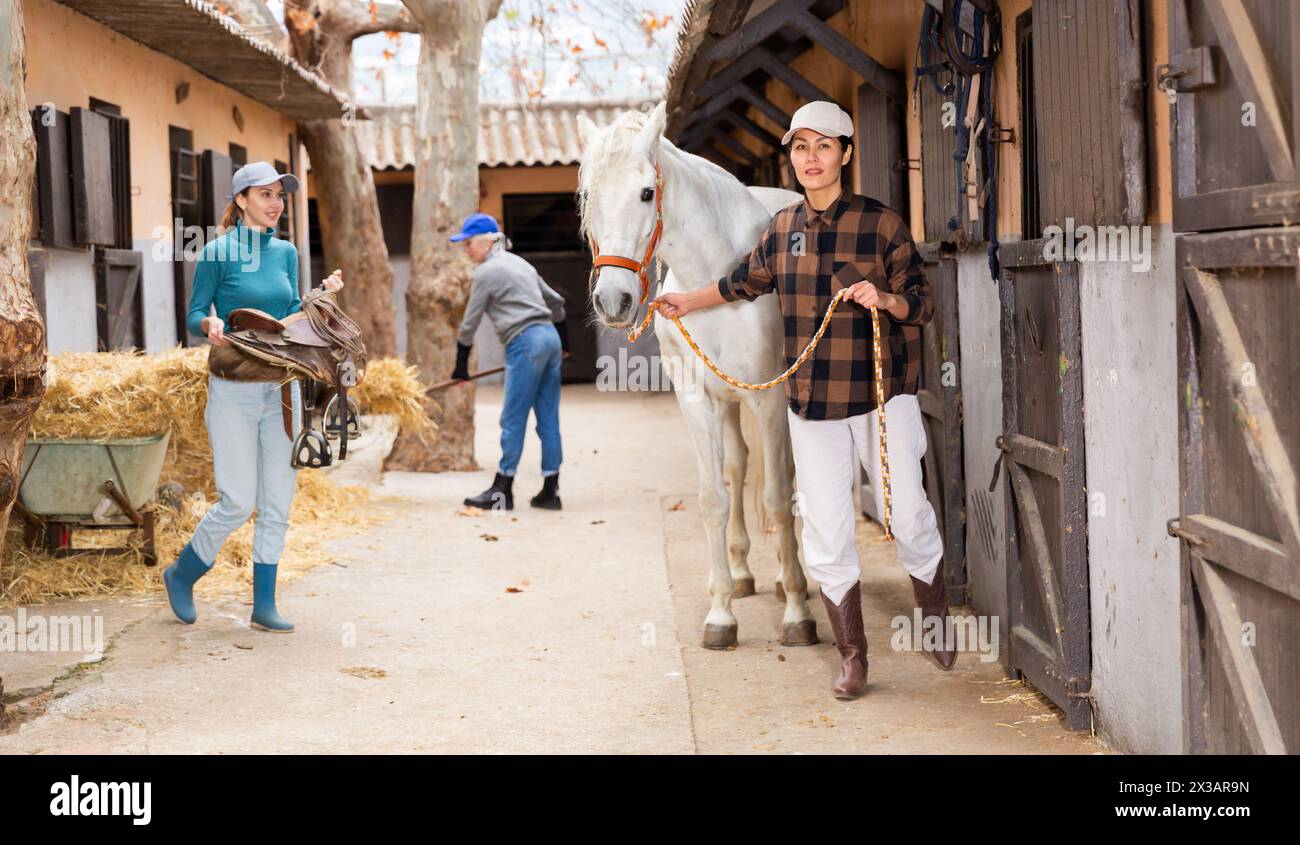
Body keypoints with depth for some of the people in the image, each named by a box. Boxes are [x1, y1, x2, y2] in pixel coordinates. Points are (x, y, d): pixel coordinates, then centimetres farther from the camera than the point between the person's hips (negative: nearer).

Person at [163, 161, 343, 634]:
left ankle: (264, 606, 12)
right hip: (233, 389, -5)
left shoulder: (285, 253, 9)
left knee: (278, 501, 4)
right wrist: (210, 324, -24)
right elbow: (193, 316, -3)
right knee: (238, 502, -7)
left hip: (281, 386, 6)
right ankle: (181, 575, 17)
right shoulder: (217, 252, -6)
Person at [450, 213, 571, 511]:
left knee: (512, 419, -2)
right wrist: (564, 345, 36)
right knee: (548, 419, 7)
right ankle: (550, 491, 7)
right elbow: (556, 302, 26)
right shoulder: (519, 263, 20)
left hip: (525, 343, -8)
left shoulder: (486, 272, -5)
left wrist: (461, 366, 7)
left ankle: (502, 491, 2)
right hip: (550, 338, 8)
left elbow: (470, 322, -2)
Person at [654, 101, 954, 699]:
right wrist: (689, 303, 28)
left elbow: (922, 302, -5)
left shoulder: (880, 223, -6)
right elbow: (747, 280, 25)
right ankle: (852, 657, 15)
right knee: (825, 535, 3)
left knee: (907, 515, 1)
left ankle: (935, 620, 28)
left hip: (882, 394, -3)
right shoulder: (784, 228, 7)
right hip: (812, 401, 4)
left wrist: (885, 300, -24)